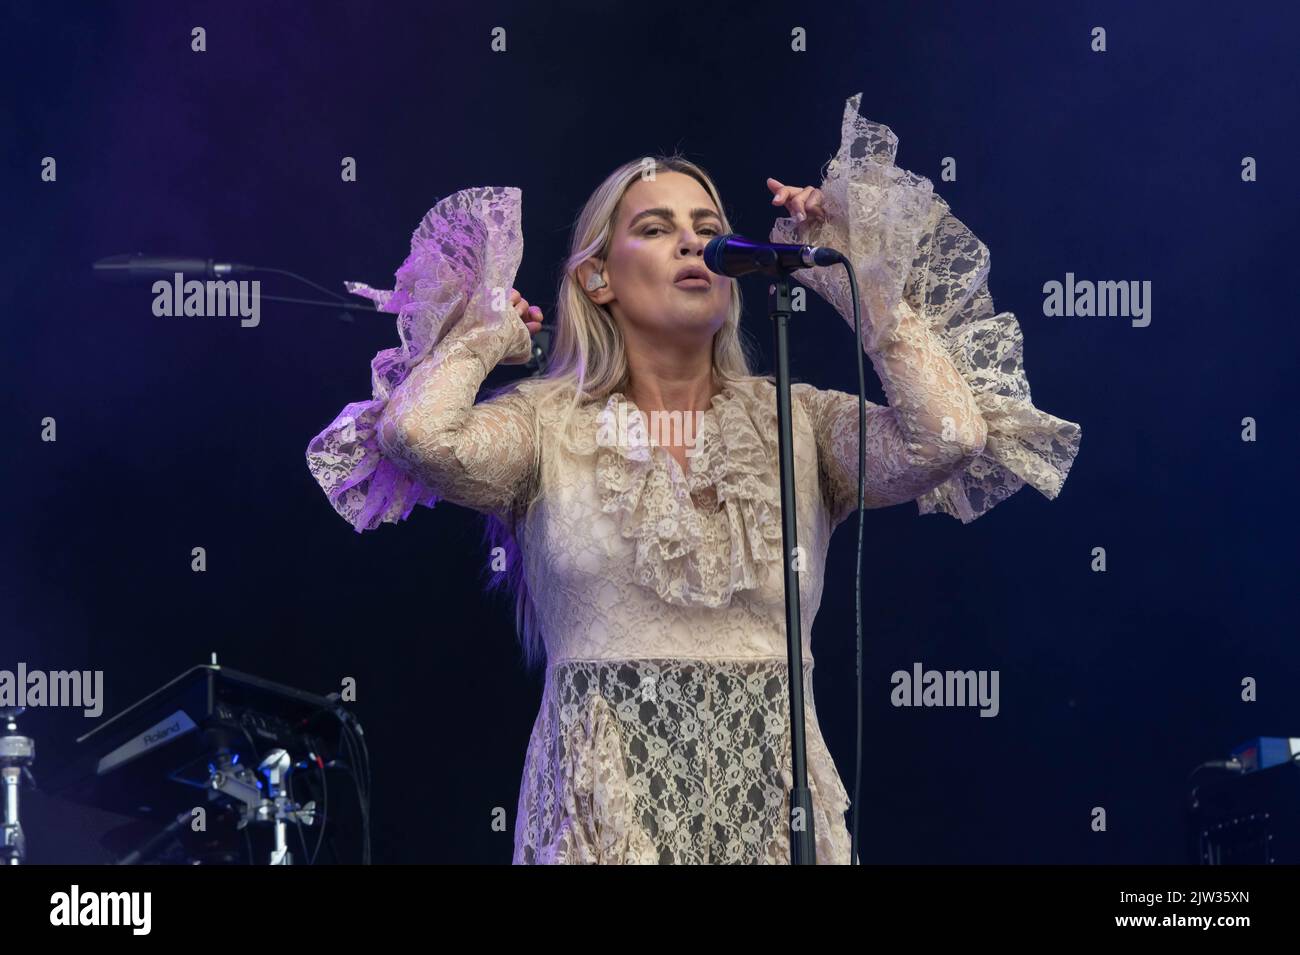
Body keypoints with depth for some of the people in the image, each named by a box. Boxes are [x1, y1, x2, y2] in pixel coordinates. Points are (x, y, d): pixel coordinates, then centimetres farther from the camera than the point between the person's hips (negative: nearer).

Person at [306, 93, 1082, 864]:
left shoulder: (799, 424, 6)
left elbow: (951, 433, -12)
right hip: (605, 809, -2)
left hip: (770, 802, 2)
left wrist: (864, 281, 2)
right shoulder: (547, 425, 2)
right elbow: (415, 430, -18)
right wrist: (487, 330, 3)